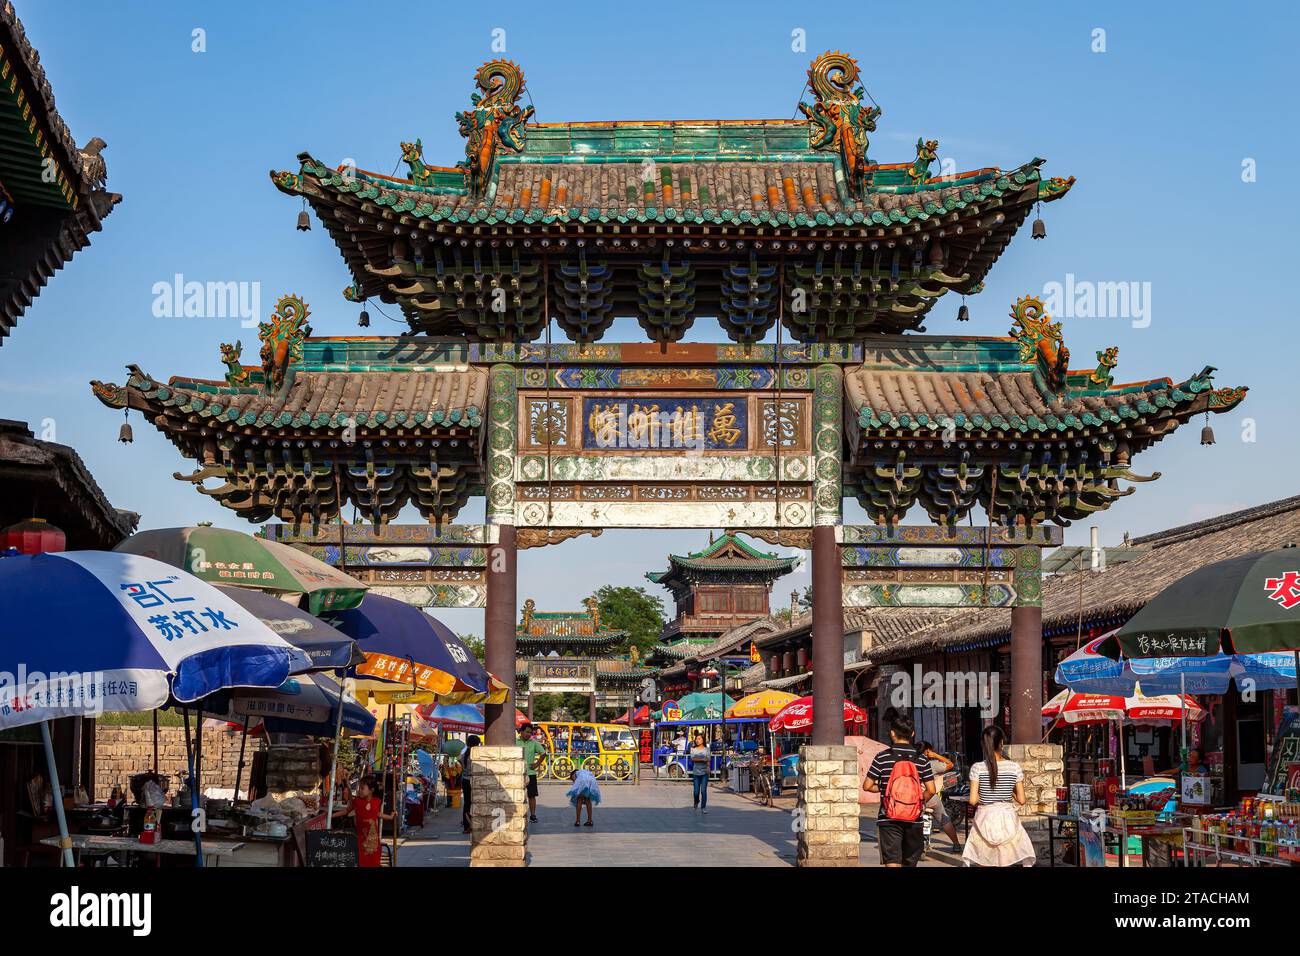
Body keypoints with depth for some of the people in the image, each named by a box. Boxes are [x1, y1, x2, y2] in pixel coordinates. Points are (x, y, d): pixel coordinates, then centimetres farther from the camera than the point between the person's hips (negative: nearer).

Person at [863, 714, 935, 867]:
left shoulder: (882, 757, -5)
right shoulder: (921, 759, 0)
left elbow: (867, 786, -4)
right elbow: (931, 790, -4)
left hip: (888, 820, -2)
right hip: (914, 821, 2)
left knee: (892, 863, -6)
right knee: (910, 863, 17)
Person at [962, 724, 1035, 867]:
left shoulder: (977, 768, -6)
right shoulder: (1014, 767, -4)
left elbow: (973, 800, -9)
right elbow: (1021, 800, -3)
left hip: (985, 819, 0)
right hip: (1008, 818, 0)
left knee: (982, 863, 7)